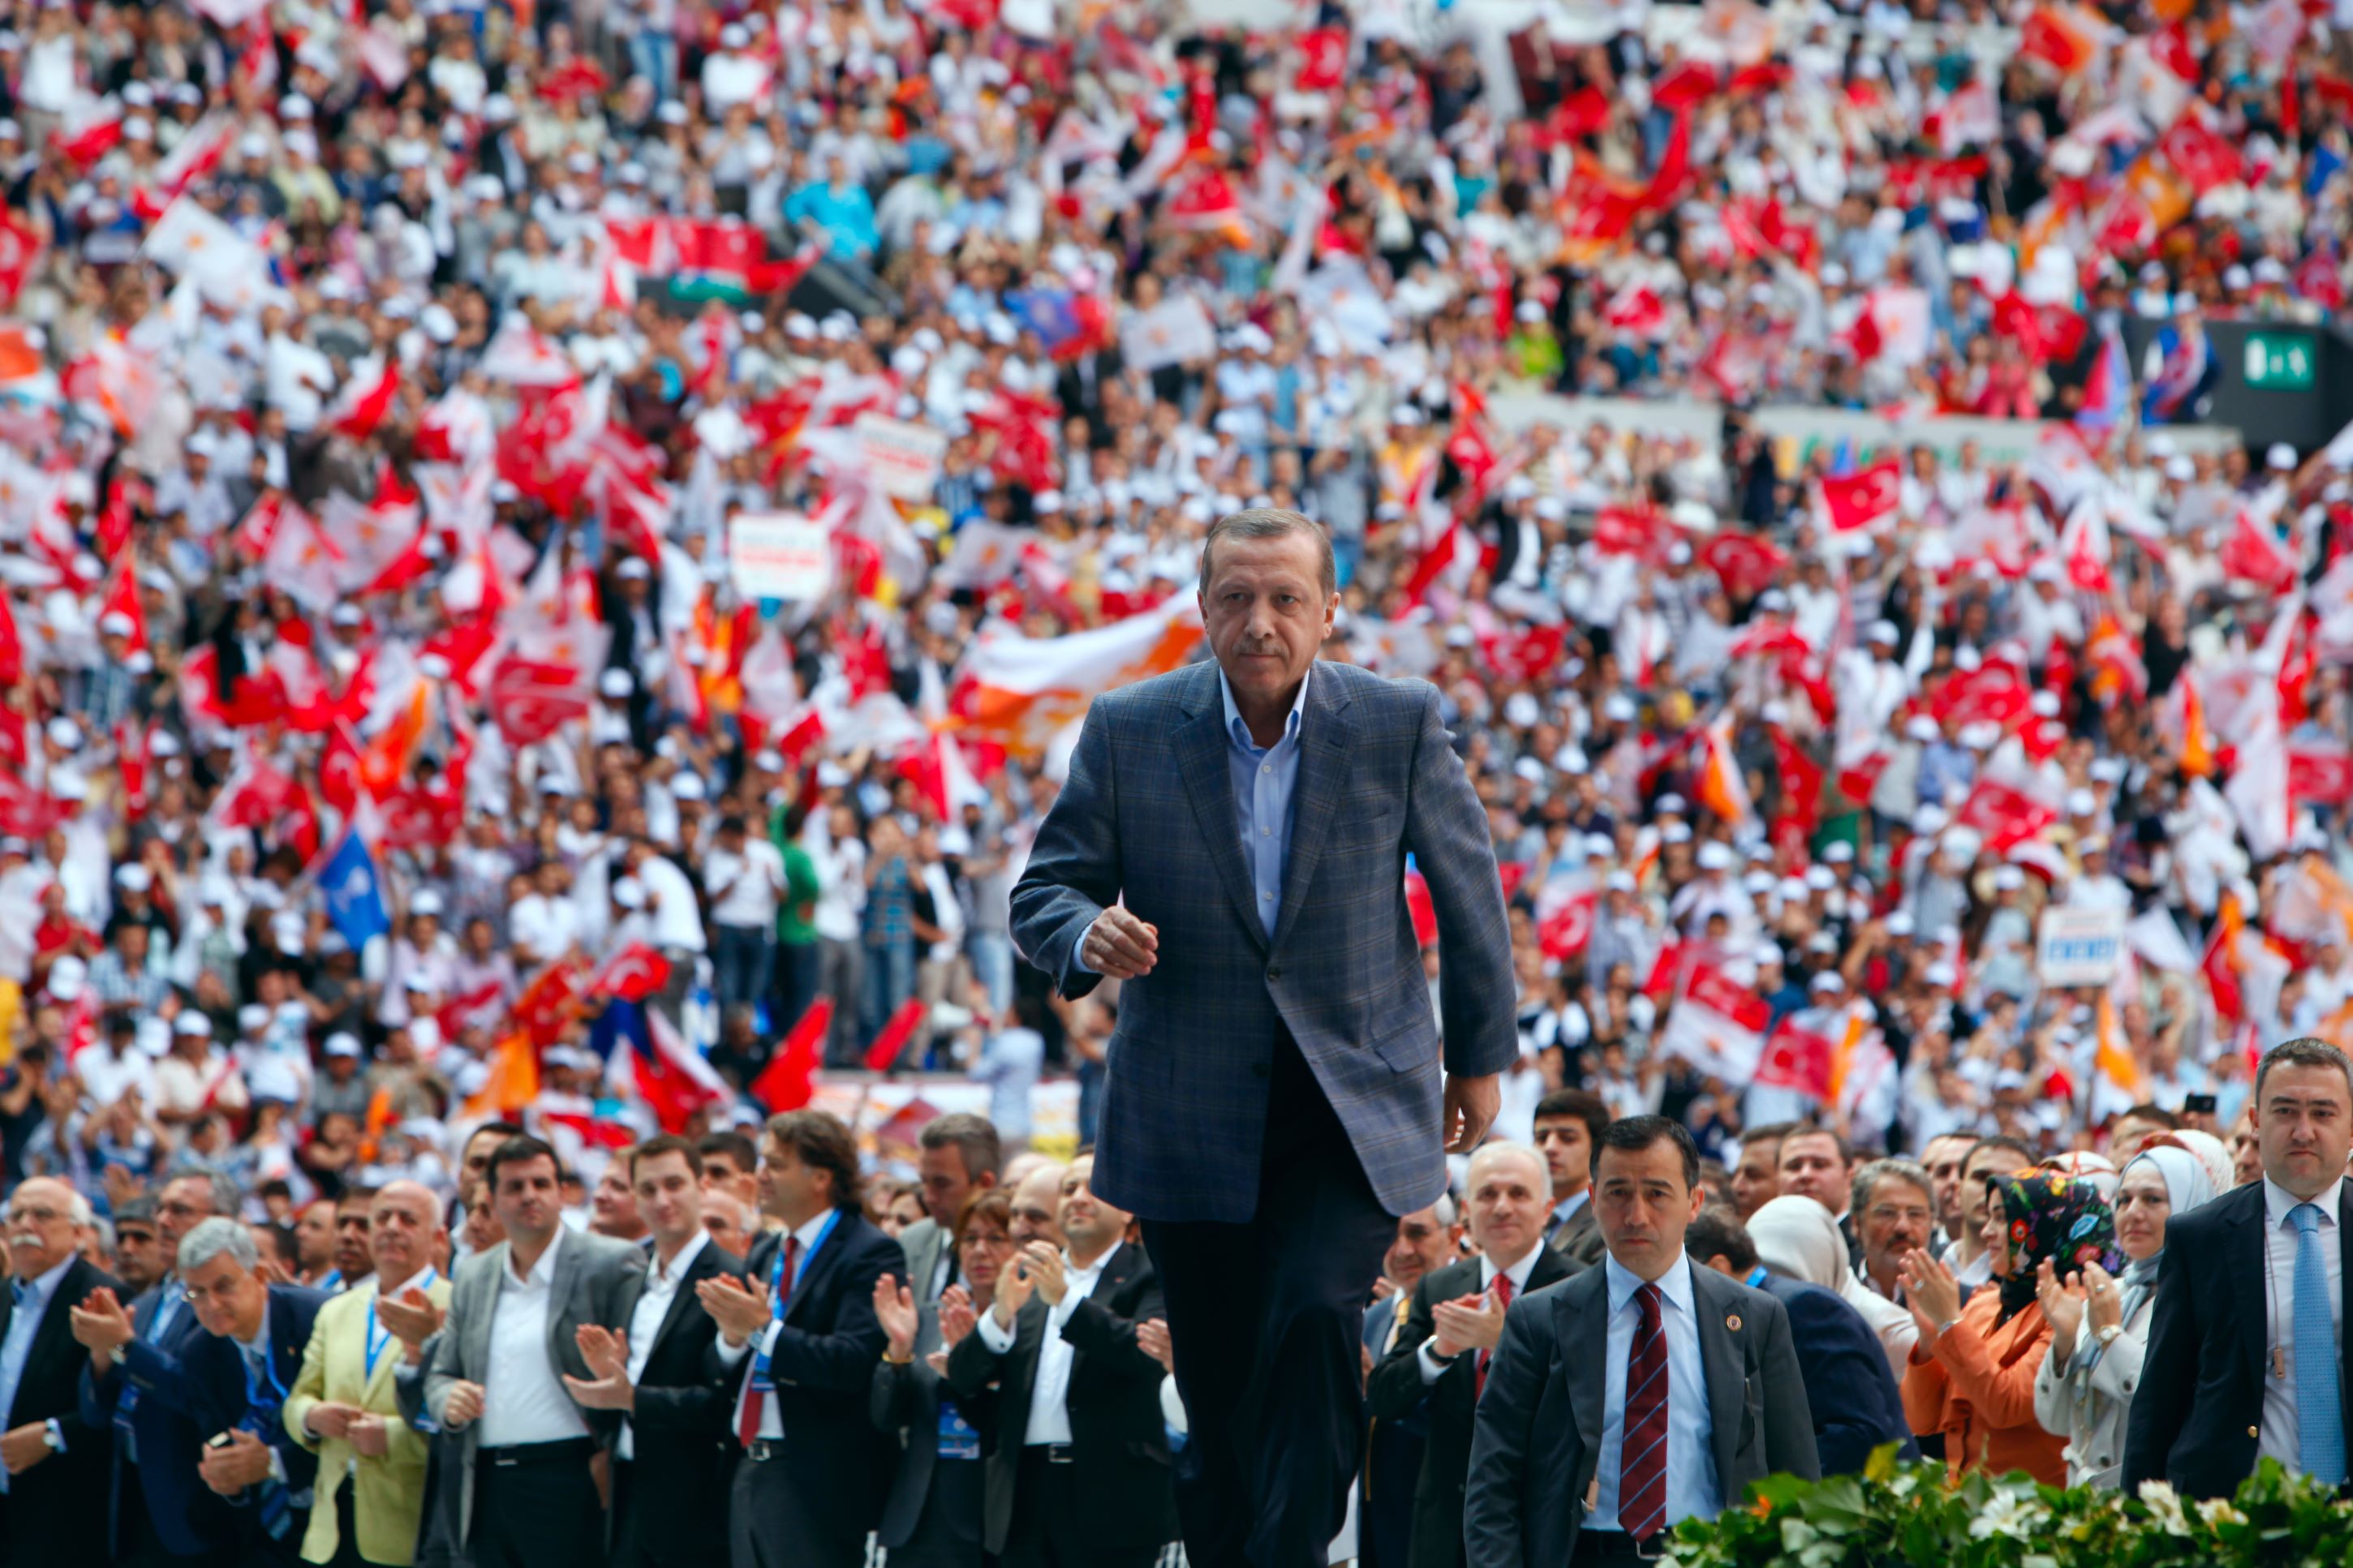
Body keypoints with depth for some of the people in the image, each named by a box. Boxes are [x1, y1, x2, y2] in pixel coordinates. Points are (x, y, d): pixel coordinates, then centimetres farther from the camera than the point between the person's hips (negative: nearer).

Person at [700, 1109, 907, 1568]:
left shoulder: (870, 1254, -9)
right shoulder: (765, 1255, 18)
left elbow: (854, 1362, -21)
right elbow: (723, 1375, 16)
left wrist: (764, 1329, -22)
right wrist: (732, 1336, -7)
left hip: (821, 1482, -8)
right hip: (750, 1474, 8)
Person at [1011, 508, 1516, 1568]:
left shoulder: (1401, 724, -4)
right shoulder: (1129, 730, -3)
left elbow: (1468, 889, 9)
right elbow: (1043, 890, 1)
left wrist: (1482, 1054, 16)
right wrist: (1089, 935, -23)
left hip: (1352, 1106, -1)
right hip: (1190, 1113, 1)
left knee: (1315, 1313, -23)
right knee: (1220, 1398, 4)